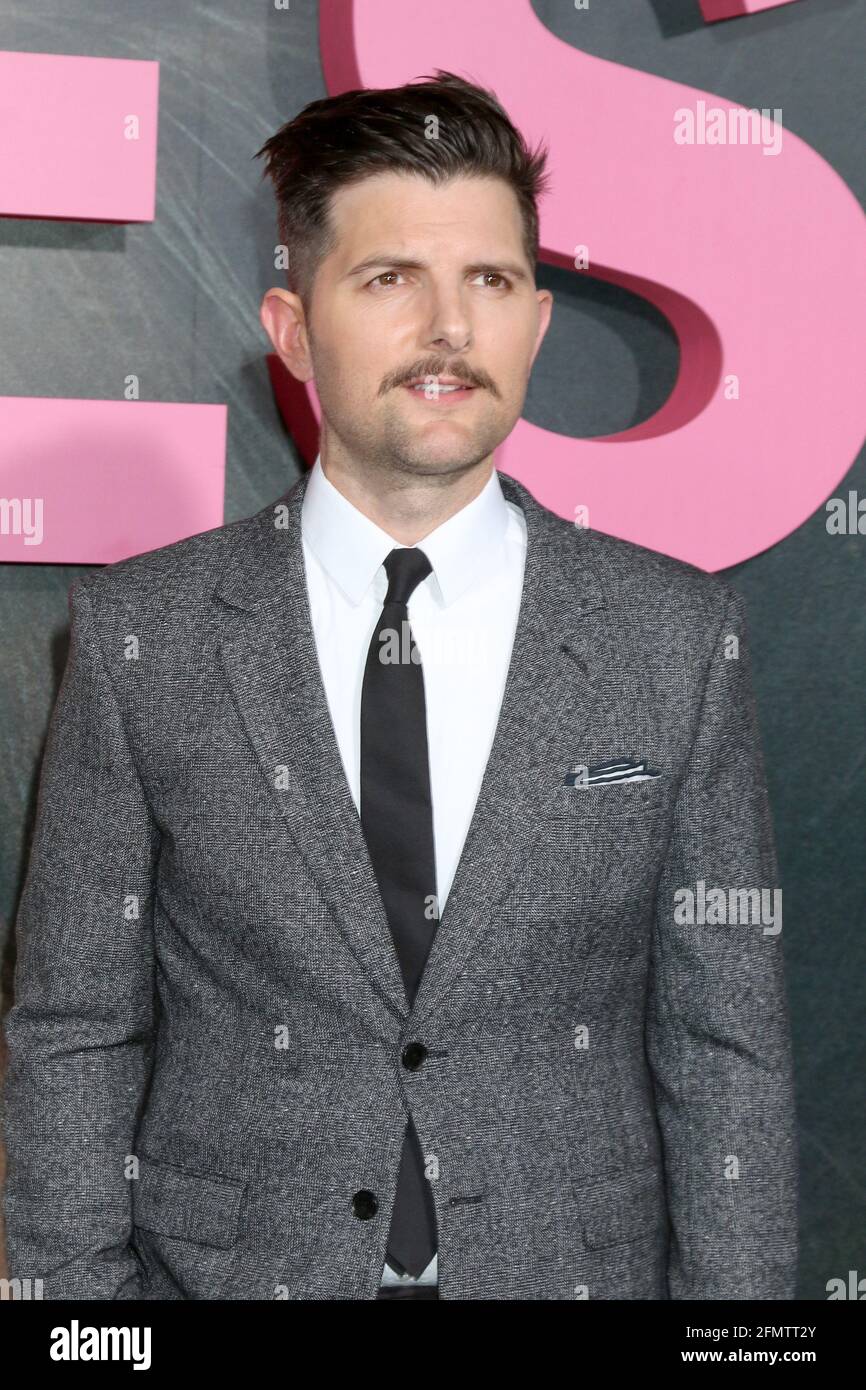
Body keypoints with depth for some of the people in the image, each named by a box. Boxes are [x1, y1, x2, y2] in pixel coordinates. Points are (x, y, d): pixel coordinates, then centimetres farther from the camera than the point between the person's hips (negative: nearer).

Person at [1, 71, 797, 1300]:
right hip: (229, 1266, 0)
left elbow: (723, 1044, -2)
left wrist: (736, 1300, -5)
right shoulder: (139, 633, -6)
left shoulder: (677, 633, -4)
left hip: (577, 1262, 1)